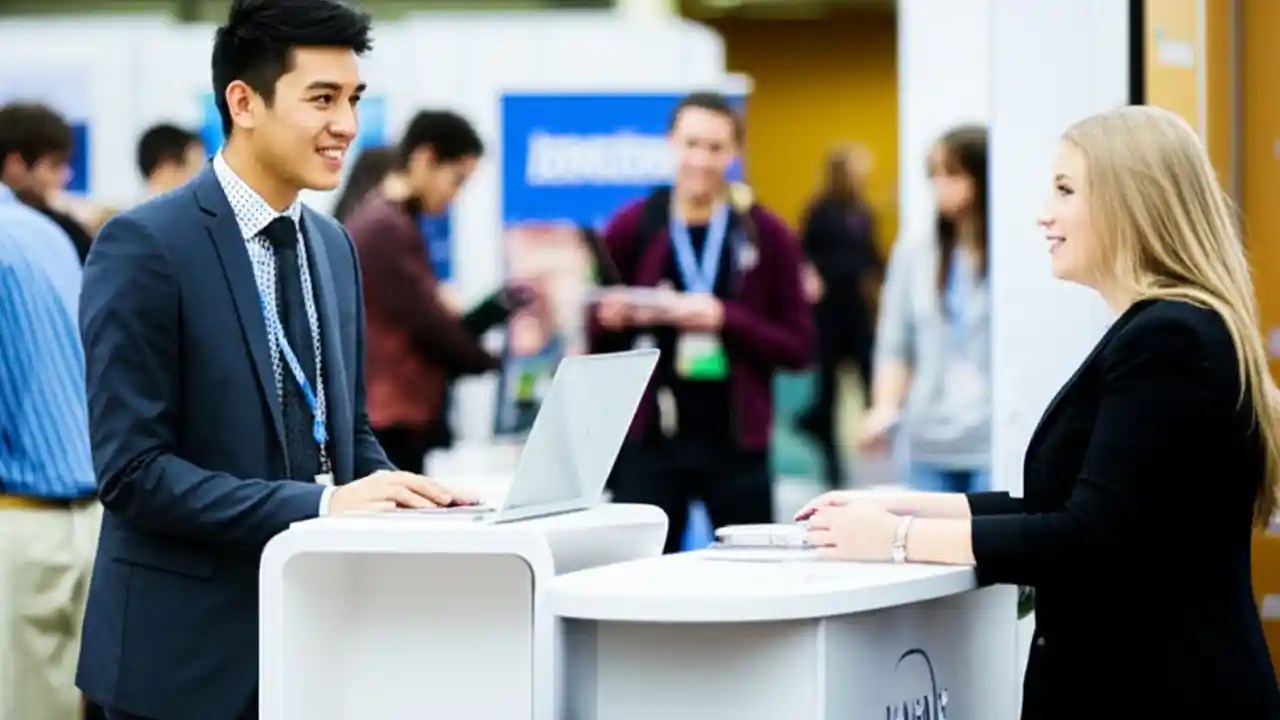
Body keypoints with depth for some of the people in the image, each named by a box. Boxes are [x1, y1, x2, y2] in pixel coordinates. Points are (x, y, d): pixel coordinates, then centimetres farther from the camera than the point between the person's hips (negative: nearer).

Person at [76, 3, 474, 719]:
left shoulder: (334, 246, 11)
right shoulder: (145, 246, -12)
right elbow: (134, 470, -18)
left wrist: (408, 498, -4)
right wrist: (319, 504, -26)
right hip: (189, 655, -7)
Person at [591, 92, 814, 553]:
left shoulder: (766, 235, 0)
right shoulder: (631, 229, 2)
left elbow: (799, 347, -1)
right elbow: (594, 345, 10)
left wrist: (726, 320, -15)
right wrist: (609, 321, -13)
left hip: (735, 443, 0)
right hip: (649, 441, 0)